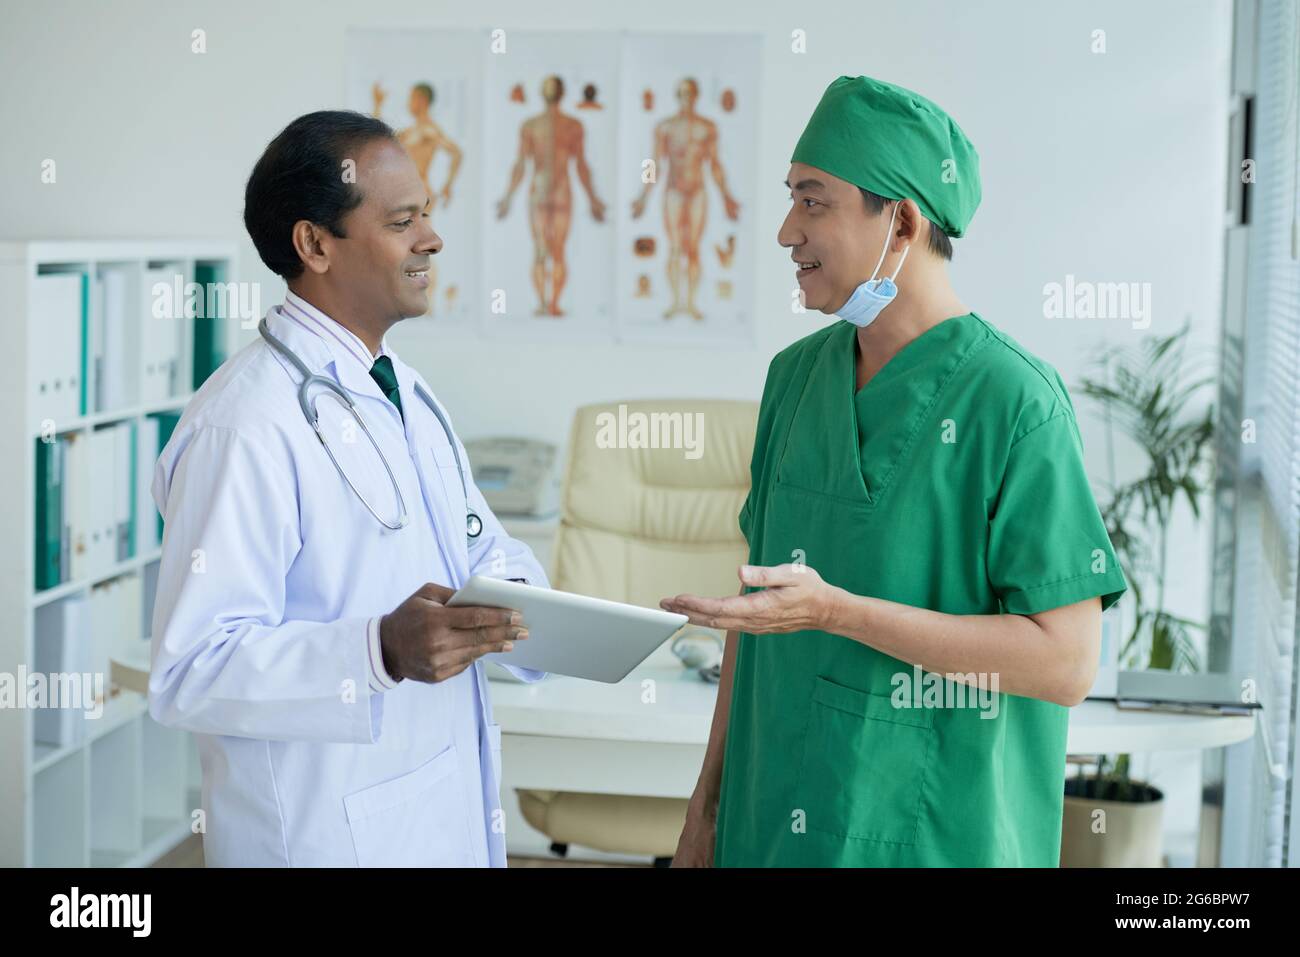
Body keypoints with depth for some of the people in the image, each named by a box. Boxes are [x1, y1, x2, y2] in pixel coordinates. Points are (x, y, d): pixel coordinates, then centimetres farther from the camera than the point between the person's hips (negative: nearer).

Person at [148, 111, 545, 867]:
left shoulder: (408, 396, 12)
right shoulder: (246, 425, -19)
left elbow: (486, 548, 16)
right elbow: (191, 673, -24)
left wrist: (519, 598, -7)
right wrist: (382, 651, -35)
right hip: (329, 835, -8)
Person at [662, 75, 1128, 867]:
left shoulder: (1016, 401, -15)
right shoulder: (797, 375, 5)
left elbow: (1067, 664, -18)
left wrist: (832, 610, -25)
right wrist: (710, 801, 10)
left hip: (941, 839, -5)